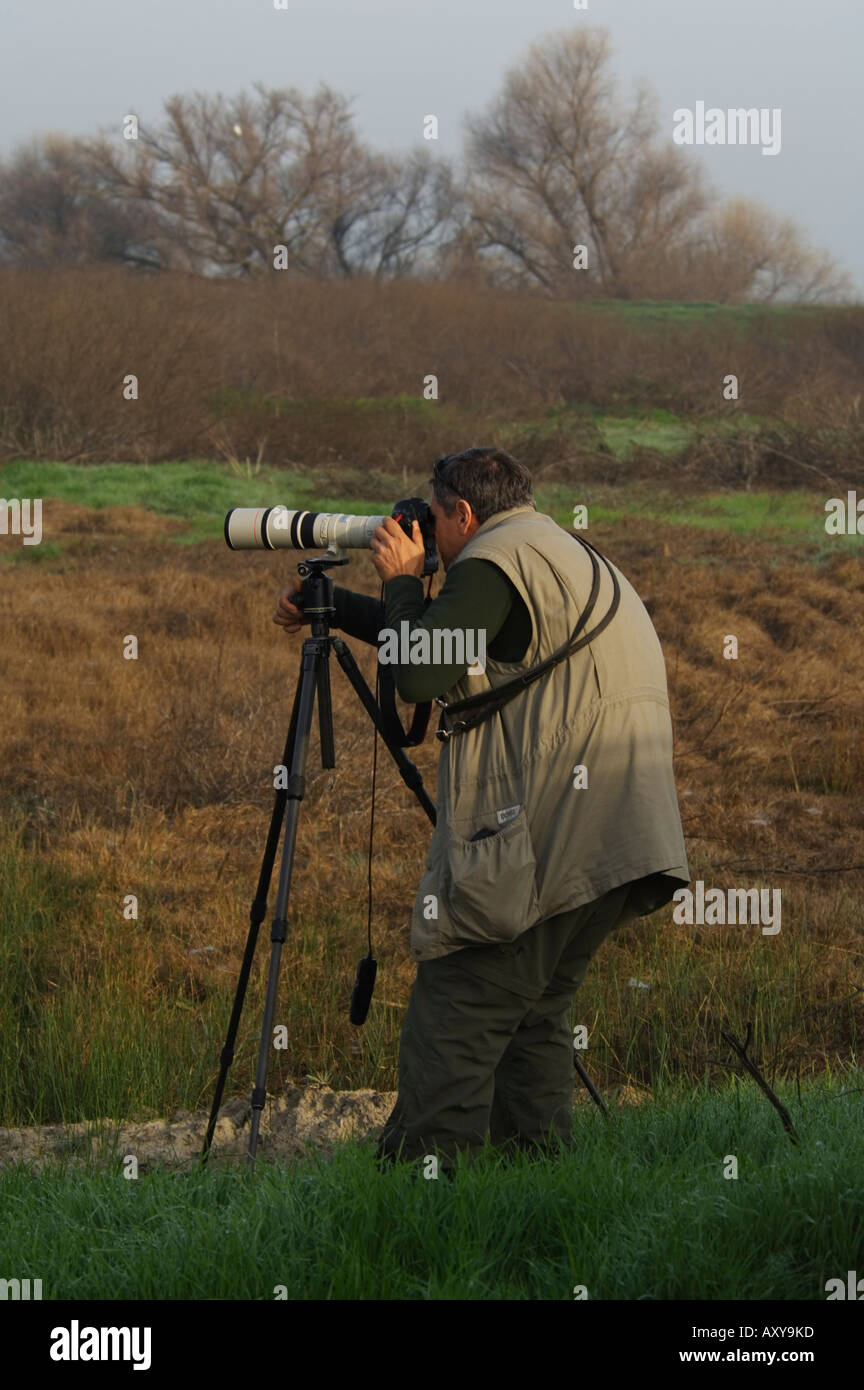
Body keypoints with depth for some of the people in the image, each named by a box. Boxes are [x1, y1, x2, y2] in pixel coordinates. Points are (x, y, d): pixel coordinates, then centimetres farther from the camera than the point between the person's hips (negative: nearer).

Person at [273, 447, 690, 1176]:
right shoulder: (579, 562, 26)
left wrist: (401, 580, 4)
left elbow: (419, 673, -12)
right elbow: (444, 638, 36)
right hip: (617, 839, 9)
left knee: (454, 1016, -9)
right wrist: (331, 607, 39)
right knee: (535, 1010, 15)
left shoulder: (497, 560, -5)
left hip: (544, 836, -9)